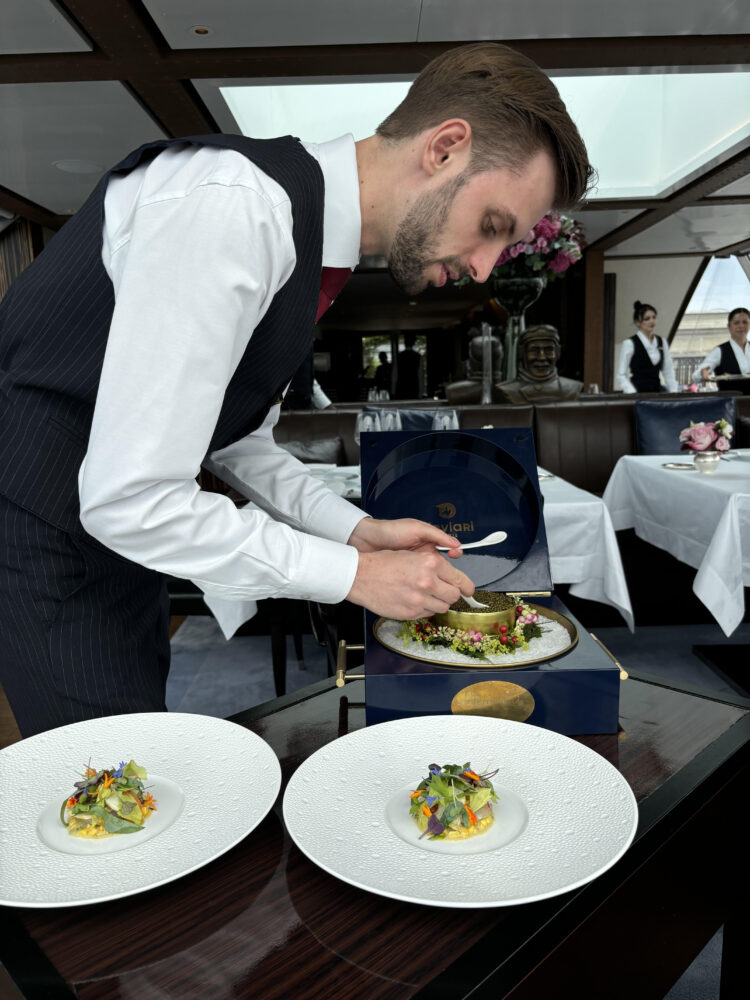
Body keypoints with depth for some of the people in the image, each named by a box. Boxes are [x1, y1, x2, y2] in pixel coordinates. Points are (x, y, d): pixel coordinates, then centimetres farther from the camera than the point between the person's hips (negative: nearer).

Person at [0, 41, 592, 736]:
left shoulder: (314, 230, 3)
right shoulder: (235, 207, -26)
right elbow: (128, 497, -29)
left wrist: (358, 531, -1)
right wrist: (356, 573, -21)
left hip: (123, 535, 8)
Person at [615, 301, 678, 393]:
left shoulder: (662, 343, 11)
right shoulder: (629, 344, -5)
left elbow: (668, 372, 13)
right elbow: (621, 375, -6)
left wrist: (674, 392, 0)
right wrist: (633, 393, -19)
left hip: (656, 391, 5)